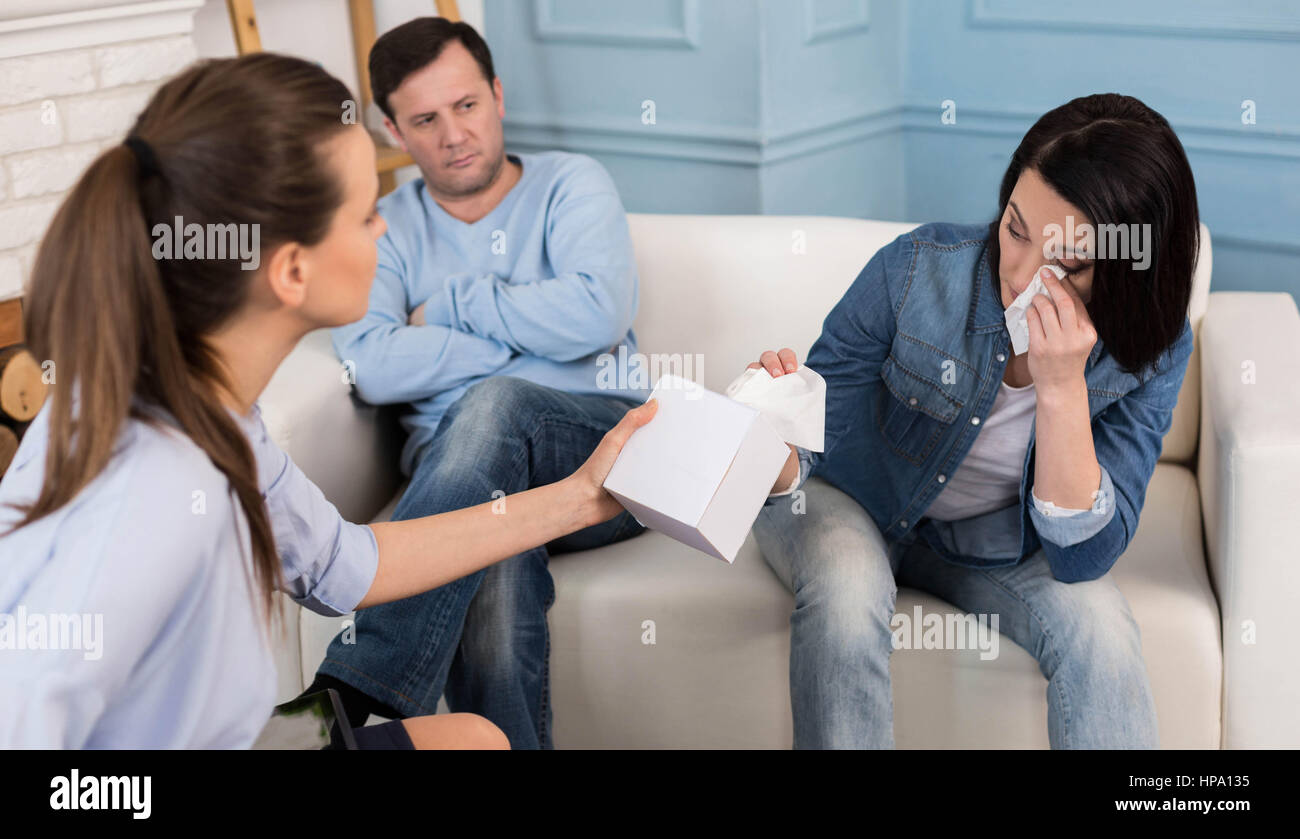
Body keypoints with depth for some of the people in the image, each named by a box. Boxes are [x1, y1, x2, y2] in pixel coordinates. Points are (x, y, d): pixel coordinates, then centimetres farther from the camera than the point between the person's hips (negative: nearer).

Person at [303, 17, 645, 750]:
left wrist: (450, 307, -2)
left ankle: (353, 692, -41)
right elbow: (370, 365, -8)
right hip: (458, 470, 1)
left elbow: (597, 314, -12)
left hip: (603, 452, -1)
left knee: (496, 402, -35)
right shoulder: (388, 229, 13)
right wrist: (537, 336, -8)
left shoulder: (569, 184, 9)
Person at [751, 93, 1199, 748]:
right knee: (847, 588, -33)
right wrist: (777, 457, -44)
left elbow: (1083, 557, -25)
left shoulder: (1152, 351, -20)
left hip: (997, 541, 1)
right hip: (854, 505, -1)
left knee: (1095, 621, -28)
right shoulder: (916, 270, -25)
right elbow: (812, 439, -18)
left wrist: (1063, 390, -38)